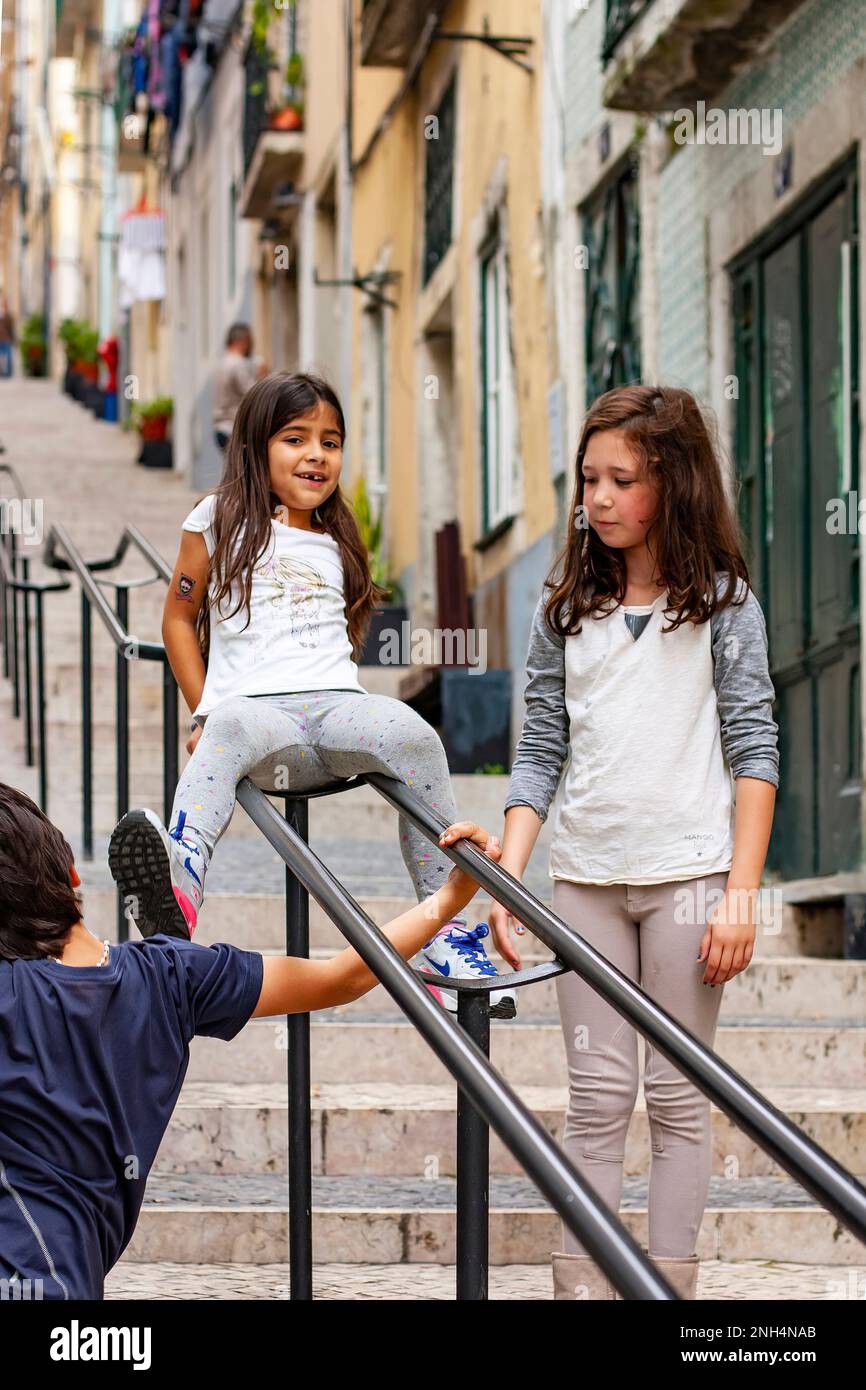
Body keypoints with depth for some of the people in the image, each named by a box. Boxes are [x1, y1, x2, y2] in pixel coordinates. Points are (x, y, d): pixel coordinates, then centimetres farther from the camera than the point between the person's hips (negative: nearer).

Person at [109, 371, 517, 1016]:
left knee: (413, 735, -31)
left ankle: (451, 933, -28)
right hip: (250, 702, -3)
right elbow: (180, 617, 16)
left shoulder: (337, 543, 26)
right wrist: (204, 712, 5)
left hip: (334, 702, 3)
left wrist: (336, 707, 15)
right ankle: (177, 895, -70)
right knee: (230, 730, -42)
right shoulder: (220, 521, 15)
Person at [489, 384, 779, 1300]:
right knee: (597, 1097, 2)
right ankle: (581, 1285, 2)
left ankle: (672, 1285, 6)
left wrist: (740, 895, -9)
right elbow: (540, 751, 9)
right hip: (585, 877, 3)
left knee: (677, 1097, 2)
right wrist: (506, 878, -1)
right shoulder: (567, 608, 9)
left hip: (688, 873, -3)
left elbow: (753, 749, -2)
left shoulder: (722, 602, 1)